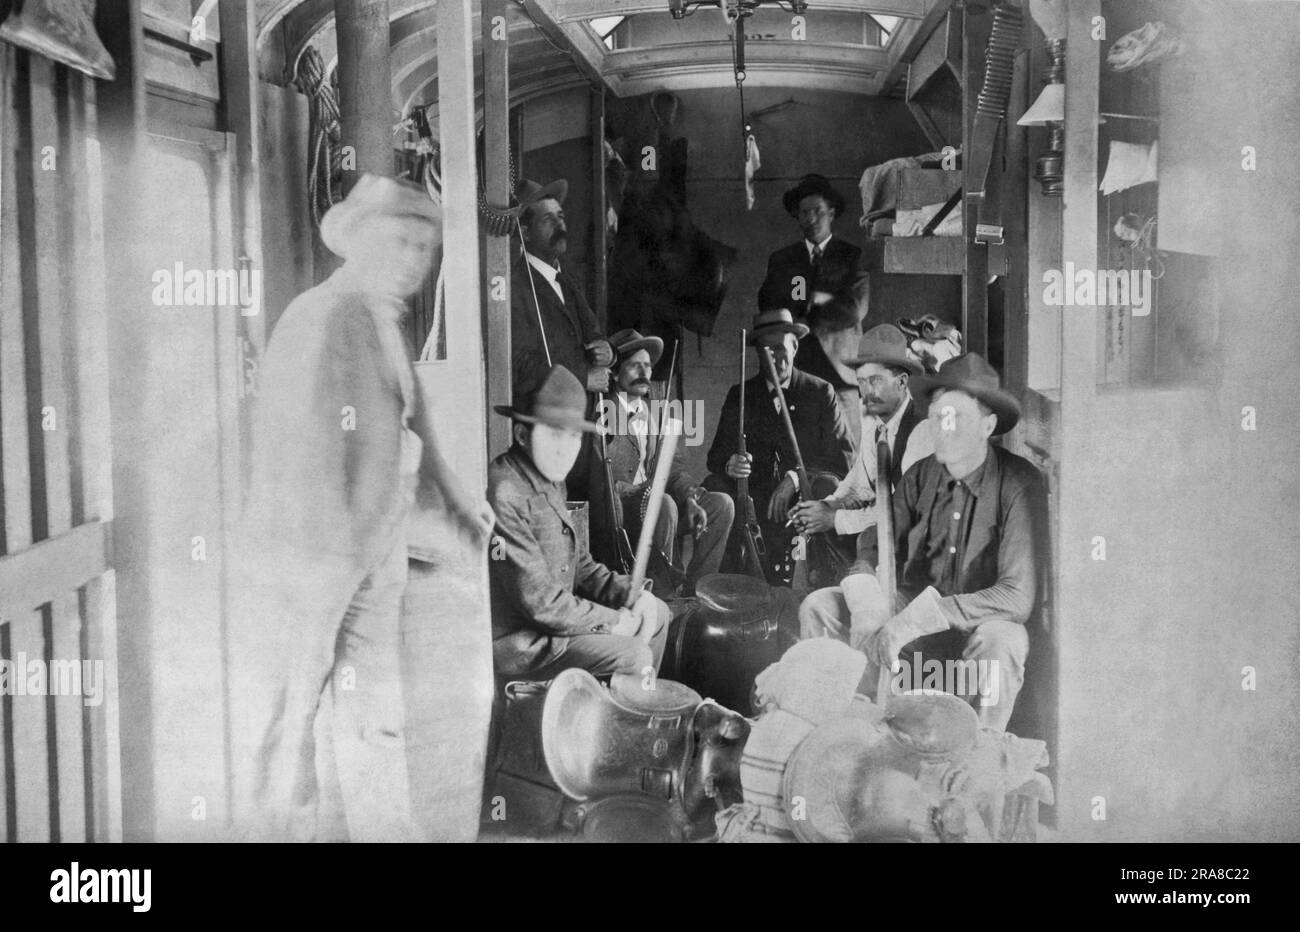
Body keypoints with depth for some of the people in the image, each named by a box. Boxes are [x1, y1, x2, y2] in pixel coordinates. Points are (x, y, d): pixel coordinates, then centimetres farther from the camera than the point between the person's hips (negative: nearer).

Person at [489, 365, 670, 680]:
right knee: (632, 656, -18)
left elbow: (577, 561, 15)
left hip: (551, 613, 10)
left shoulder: (550, 481, 7)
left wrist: (630, 595, -1)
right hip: (515, 640, -10)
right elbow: (540, 602, -26)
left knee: (655, 613, 14)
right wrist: (613, 622, -16)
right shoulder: (504, 495, -26)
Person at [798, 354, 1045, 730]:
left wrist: (914, 620, -29)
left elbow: (1017, 597, -24)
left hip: (981, 625, -5)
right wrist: (870, 615, -23)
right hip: (910, 618, 5)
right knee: (818, 607, -10)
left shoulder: (1018, 483, -17)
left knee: (1001, 640, -38)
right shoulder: (920, 476, -2)